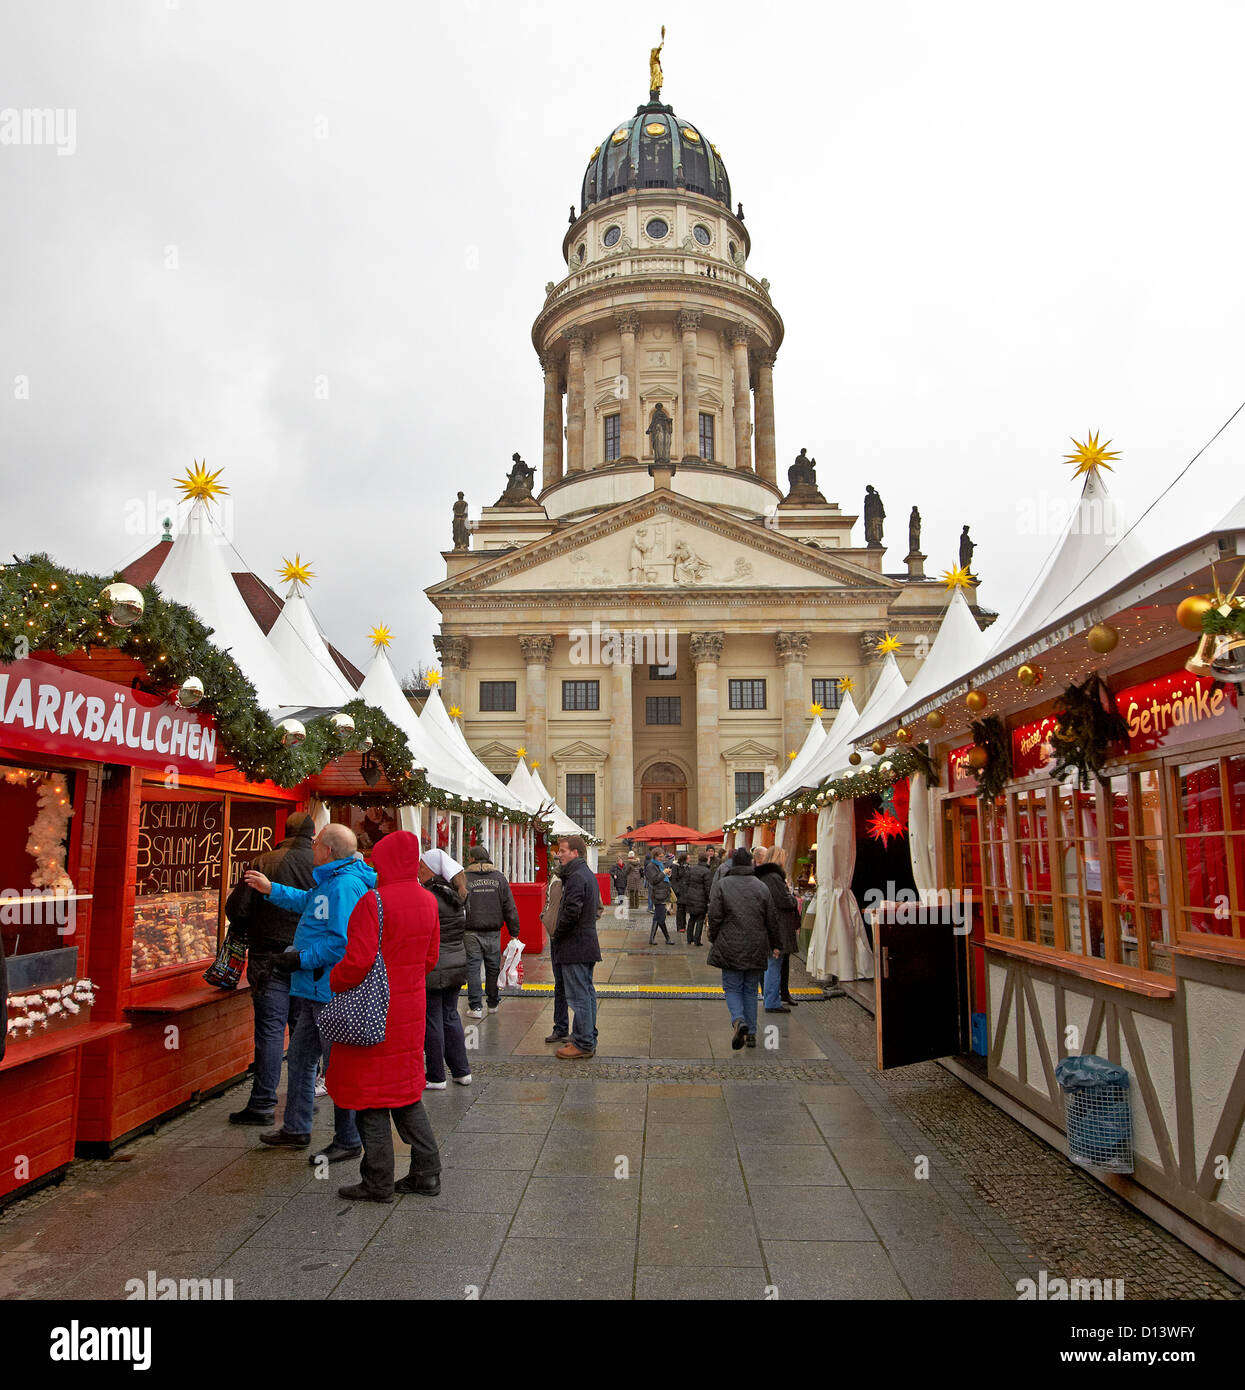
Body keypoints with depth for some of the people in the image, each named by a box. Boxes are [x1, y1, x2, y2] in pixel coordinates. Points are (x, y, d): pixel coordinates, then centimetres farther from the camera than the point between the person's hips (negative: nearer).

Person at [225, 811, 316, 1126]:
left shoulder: (265, 863, -8)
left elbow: (235, 908, -7)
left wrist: (248, 931, 13)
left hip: (270, 959, -2)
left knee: (270, 1029, 1)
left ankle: (263, 1104, 3)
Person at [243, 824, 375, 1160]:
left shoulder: (345, 885, -21)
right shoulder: (327, 882, 13)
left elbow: (342, 941, -28)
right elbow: (306, 901, 34)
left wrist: (300, 959, -20)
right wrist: (272, 890, 35)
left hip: (333, 994, -11)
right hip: (314, 992, 11)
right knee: (299, 1057, 20)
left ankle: (349, 1141, 12)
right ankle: (295, 1129, 35)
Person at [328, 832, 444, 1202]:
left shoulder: (373, 902, -19)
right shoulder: (427, 901, 4)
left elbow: (358, 960, -22)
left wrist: (334, 982, -4)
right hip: (411, 1007, 7)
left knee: (371, 1093, 6)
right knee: (405, 1090, 18)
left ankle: (378, 1182, 15)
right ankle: (426, 1173, 21)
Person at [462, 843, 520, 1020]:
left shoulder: (465, 879, -4)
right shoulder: (500, 878, 4)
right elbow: (510, 908, 4)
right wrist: (514, 932, 9)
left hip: (471, 932, -2)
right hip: (493, 932, 3)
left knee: (473, 967, 3)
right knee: (493, 967, 14)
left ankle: (476, 1007, 0)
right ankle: (493, 1003, 25)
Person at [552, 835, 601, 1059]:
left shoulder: (576, 877, -18)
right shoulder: (589, 874, 15)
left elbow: (571, 912, -26)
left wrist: (556, 935, -11)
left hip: (575, 946, -11)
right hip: (588, 944, 11)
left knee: (579, 995, -5)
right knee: (587, 992, 15)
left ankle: (583, 1044, -1)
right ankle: (588, 1039, 23)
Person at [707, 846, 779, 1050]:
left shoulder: (721, 885, -5)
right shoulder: (762, 887, 2)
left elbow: (715, 918, -7)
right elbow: (772, 921, 6)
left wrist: (713, 941, 7)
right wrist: (774, 945, 17)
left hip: (730, 948, -2)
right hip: (756, 949, 2)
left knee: (732, 988, 6)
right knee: (751, 990, 13)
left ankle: (739, 1020, -20)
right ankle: (751, 1033, 12)